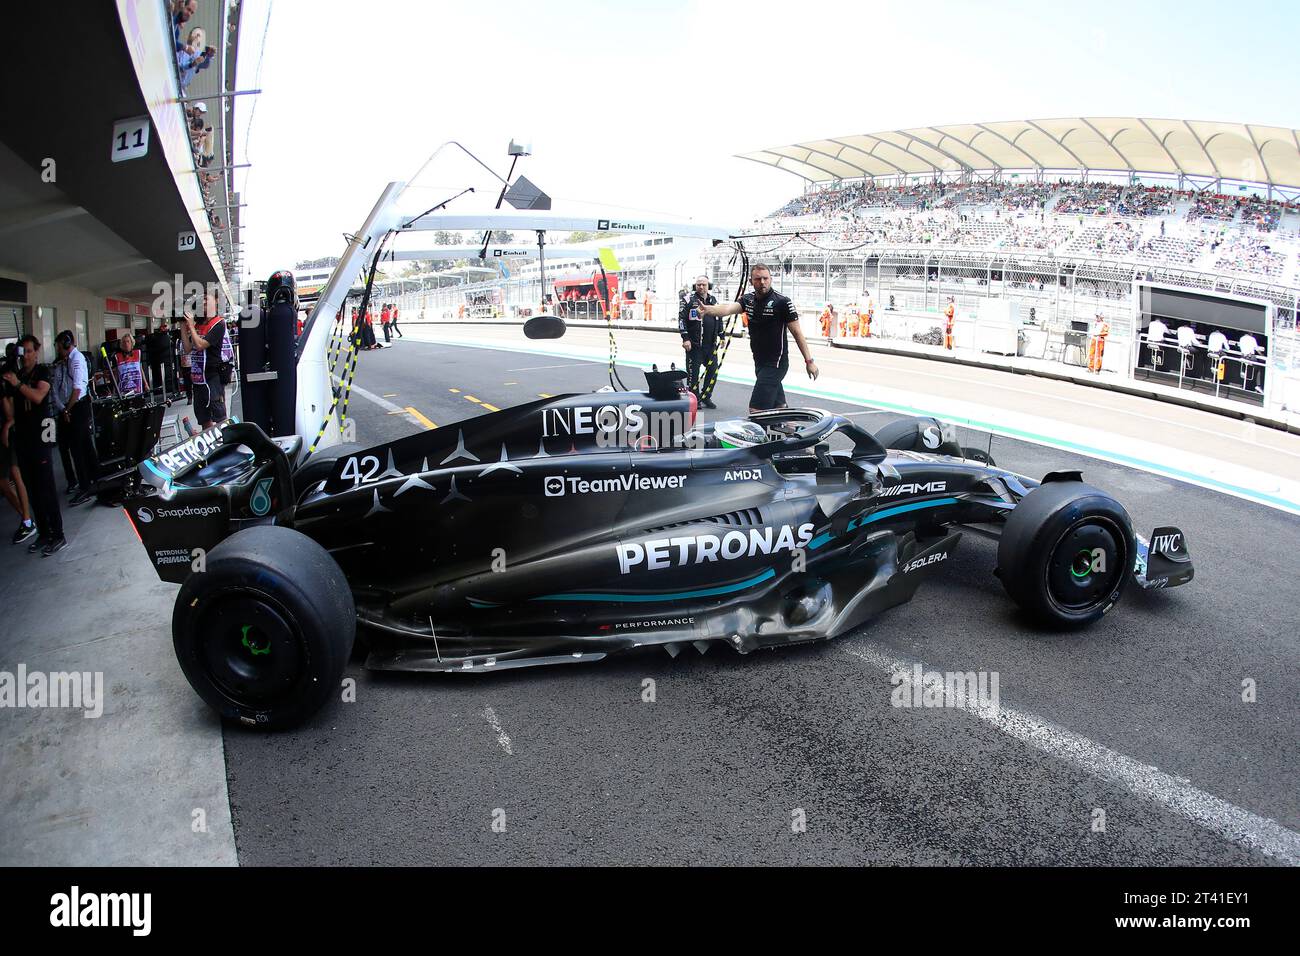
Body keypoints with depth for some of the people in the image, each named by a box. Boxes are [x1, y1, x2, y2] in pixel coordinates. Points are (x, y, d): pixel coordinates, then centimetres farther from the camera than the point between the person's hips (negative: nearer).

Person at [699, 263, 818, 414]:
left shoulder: (782, 302, -11)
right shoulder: (748, 299, 7)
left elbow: (796, 332, -8)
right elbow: (729, 308, -12)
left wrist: (809, 361, -8)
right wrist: (708, 309, -33)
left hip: (776, 363, -7)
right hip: (759, 362, 7)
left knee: (756, 410, -14)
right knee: (779, 406, 18)